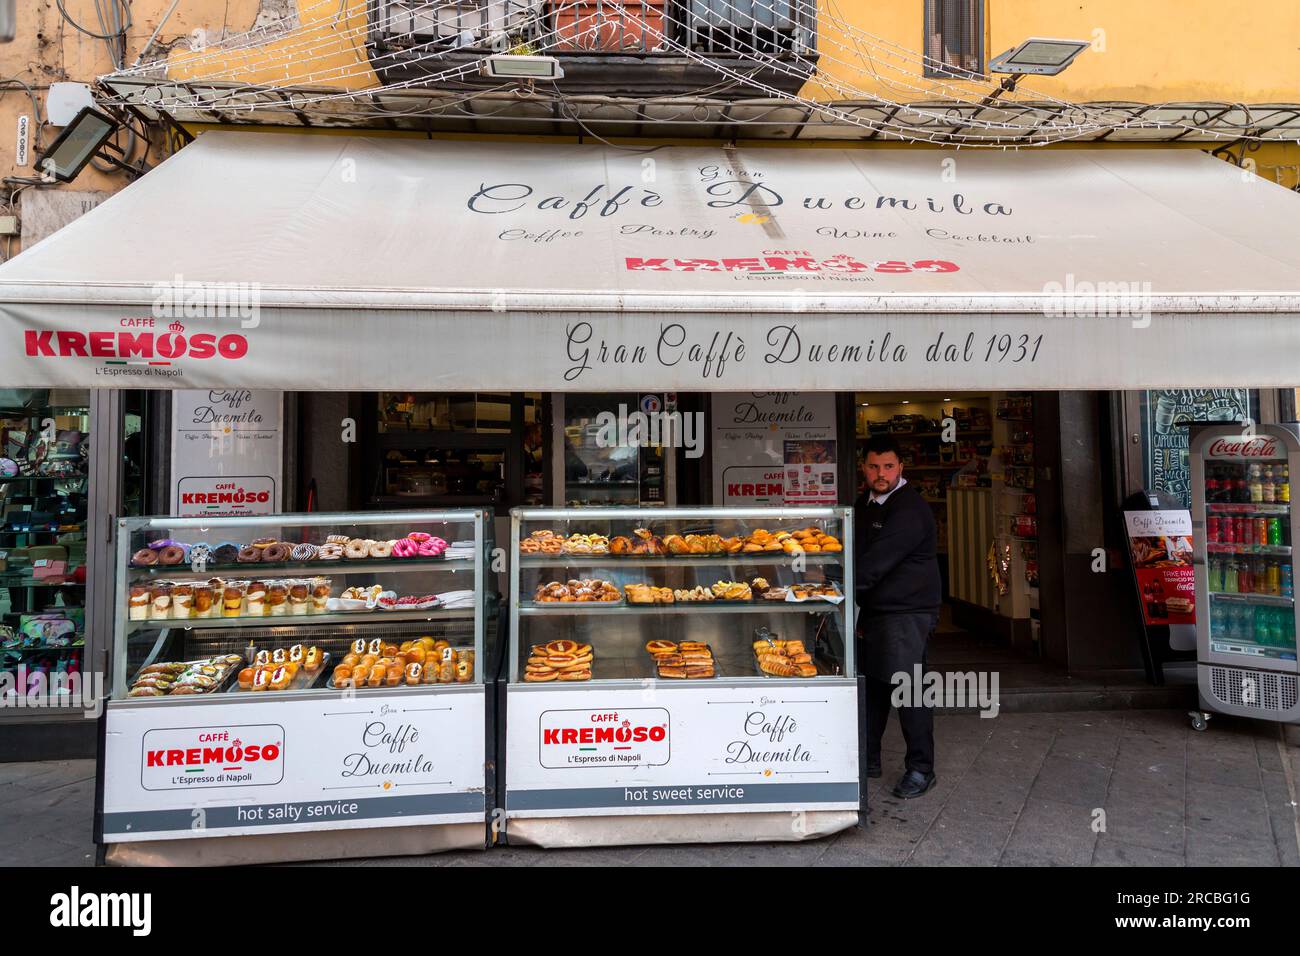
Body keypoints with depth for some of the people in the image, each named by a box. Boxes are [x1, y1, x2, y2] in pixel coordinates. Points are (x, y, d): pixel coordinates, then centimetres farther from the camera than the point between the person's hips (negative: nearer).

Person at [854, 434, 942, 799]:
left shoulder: (910, 509, -16)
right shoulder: (865, 502, 13)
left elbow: (878, 560, -25)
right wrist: (855, 603, 11)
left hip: (907, 609, -8)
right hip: (873, 608, 8)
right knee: (870, 683, 12)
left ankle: (920, 769, 8)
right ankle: (867, 759, 24)